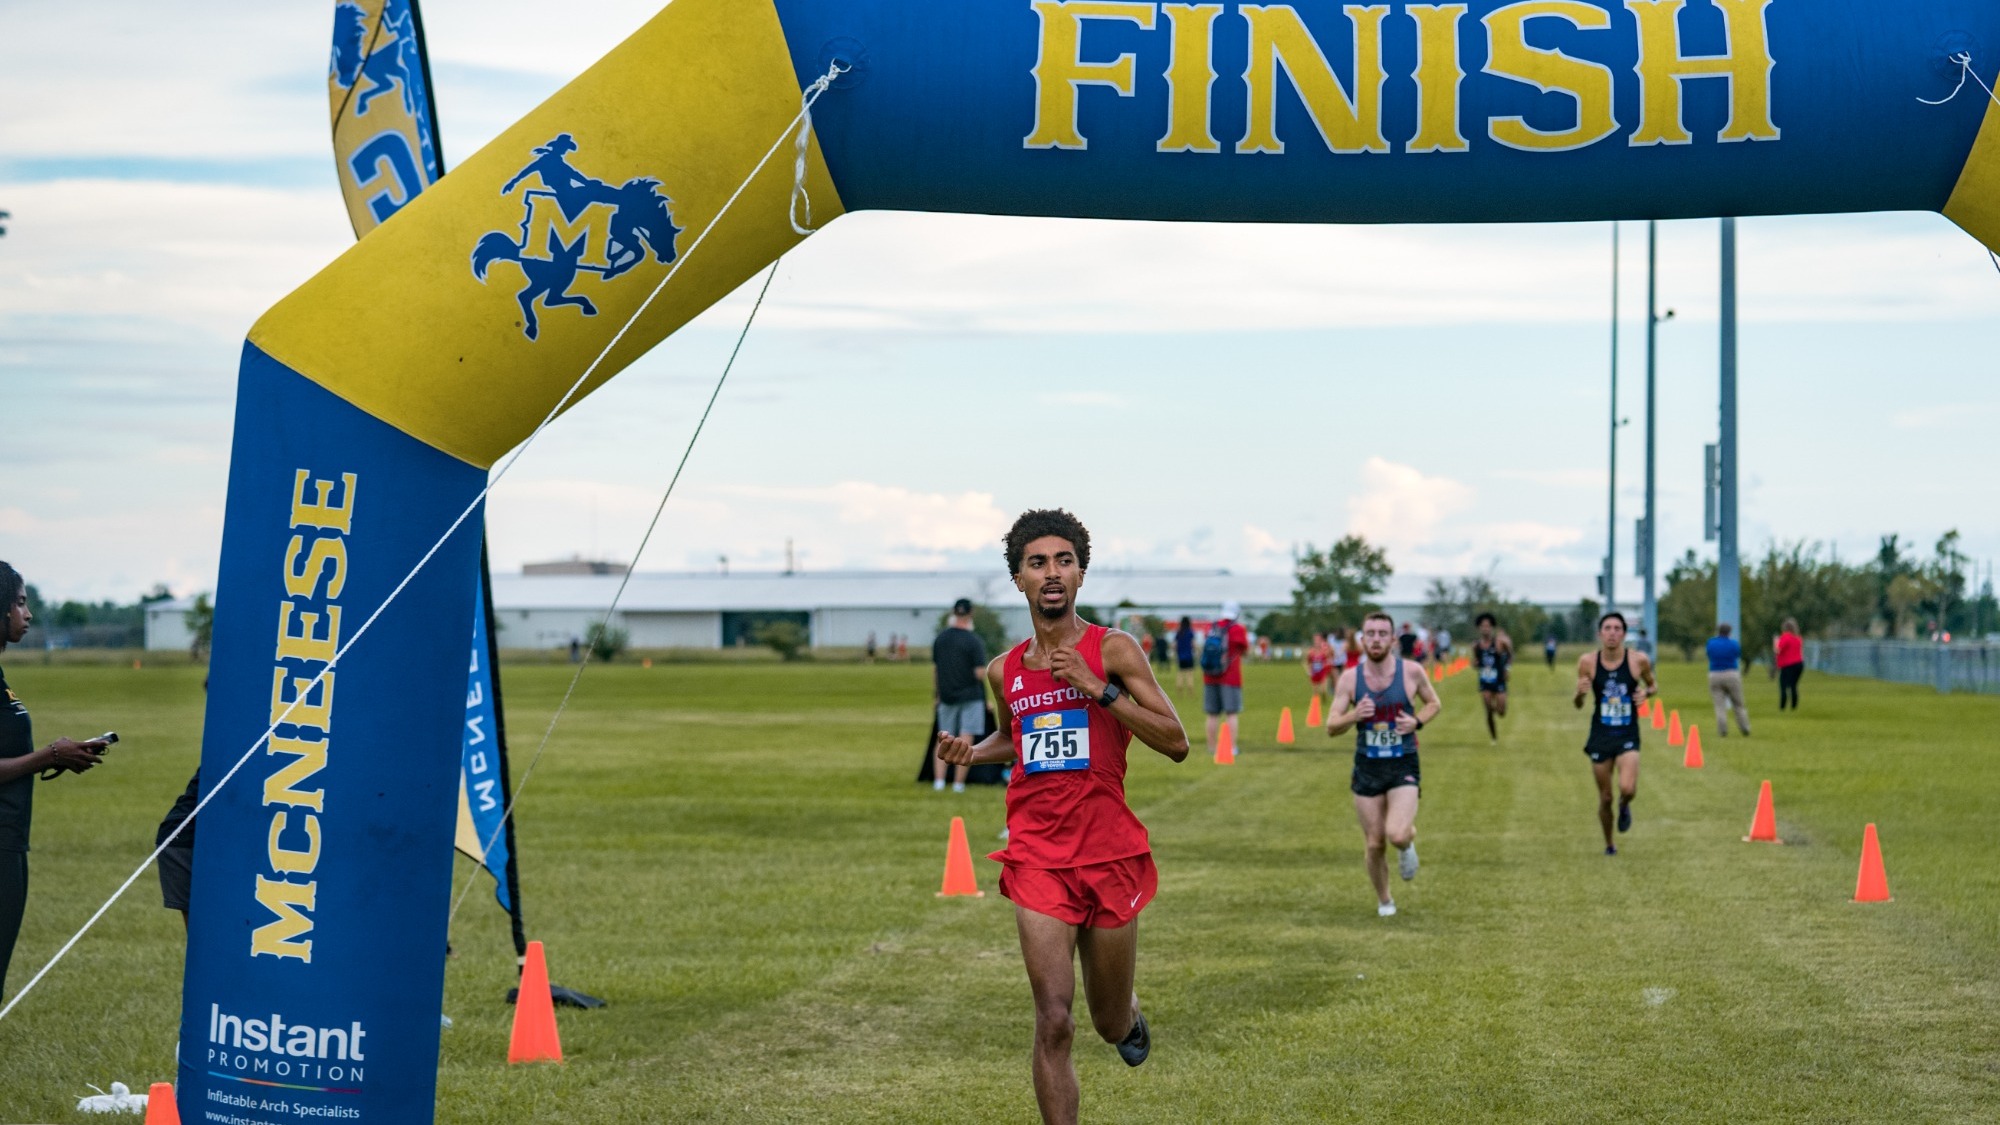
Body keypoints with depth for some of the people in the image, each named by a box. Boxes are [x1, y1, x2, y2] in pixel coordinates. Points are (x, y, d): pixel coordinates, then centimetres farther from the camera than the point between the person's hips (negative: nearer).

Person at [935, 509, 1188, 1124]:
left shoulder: (1112, 649, -5)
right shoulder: (1004, 671, 7)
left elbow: (1176, 743, -10)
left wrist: (1100, 688, -18)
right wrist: (972, 751, 8)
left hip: (1110, 857, -1)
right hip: (1038, 861, 1)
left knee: (1111, 1026, 15)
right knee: (1054, 1022, -12)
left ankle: (1128, 1012, 51)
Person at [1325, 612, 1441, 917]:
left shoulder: (1412, 671, -6)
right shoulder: (1350, 678, -4)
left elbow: (1434, 703, 11)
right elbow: (1331, 727, -2)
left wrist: (1417, 722, -10)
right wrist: (1354, 715, -23)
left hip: (1404, 768, -2)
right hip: (1367, 769, 2)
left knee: (1397, 836, -22)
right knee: (1374, 846, 6)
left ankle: (1408, 844, 16)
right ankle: (1384, 901, 31)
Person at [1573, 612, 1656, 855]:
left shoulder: (1638, 660, -7)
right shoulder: (1587, 662, -6)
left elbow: (1652, 686, 12)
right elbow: (1578, 704, 2)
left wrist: (1646, 692, -11)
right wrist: (1580, 693, -21)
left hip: (1628, 736, -1)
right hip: (1600, 736, 1)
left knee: (1627, 789, -22)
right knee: (1605, 798, 8)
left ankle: (1624, 807, 16)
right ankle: (1609, 844, 33)